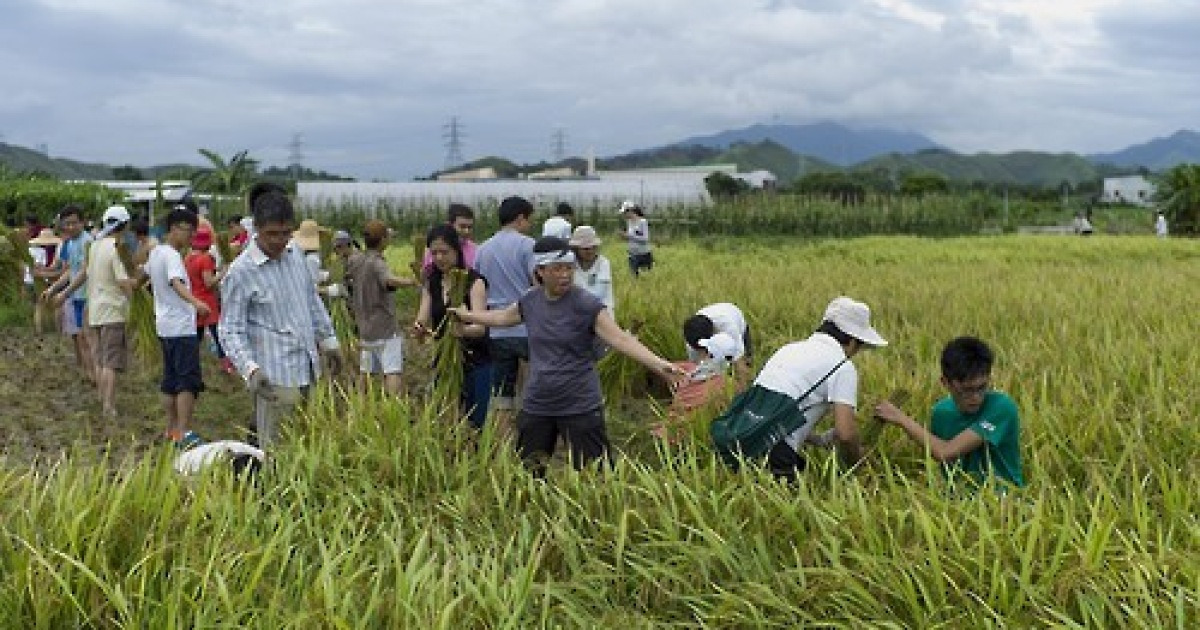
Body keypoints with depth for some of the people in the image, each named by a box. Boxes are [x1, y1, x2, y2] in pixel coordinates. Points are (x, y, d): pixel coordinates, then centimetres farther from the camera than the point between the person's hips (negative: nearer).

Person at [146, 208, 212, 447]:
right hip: (181, 326, -10)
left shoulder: (155, 252, 13)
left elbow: (143, 273, 34)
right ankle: (183, 434, -16)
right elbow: (177, 283, -34)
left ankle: (172, 429, 20)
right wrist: (196, 302, -51)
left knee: (170, 380, 14)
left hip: (164, 326, 10)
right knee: (188, 382, -12)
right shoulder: (172, 256, -15)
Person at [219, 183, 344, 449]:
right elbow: (230, 330, -11)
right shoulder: (240, 273, -13)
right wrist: (250, 368, -26)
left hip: (307, 369, 7)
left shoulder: (295, 253, 6)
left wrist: (328, 340, 24)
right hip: (276, 377, -7)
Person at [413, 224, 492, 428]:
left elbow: (481, 326, -22)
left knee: (473, 425, -6)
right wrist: (419, 329, -27)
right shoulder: (431, 284, 6)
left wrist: (463, 330, -45)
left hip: (475, 363, -5)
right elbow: (423, 321, -3)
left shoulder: (474, 281, -10)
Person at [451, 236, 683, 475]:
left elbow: (621, 339, -21)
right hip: (536, 407, 5)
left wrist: (659, 365, -34)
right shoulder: (530, 301, 3)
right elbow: (502, 317, 24)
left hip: (580, 408, -5)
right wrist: (466, 315, 38)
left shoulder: (587, 305, -12)